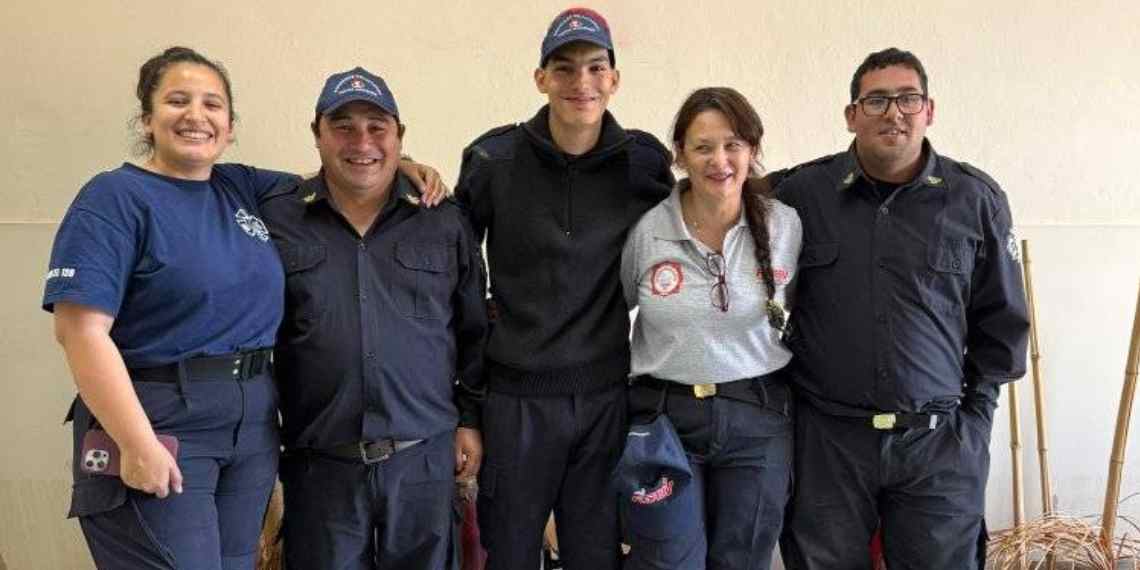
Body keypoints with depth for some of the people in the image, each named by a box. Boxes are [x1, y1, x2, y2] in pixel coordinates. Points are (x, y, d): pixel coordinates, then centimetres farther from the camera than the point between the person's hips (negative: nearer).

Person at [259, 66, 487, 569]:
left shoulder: (444, 221, 4)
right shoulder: (275, 220, 1)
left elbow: (473, 333, 10)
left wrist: (470, 419, 6)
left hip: (426, 460, 1)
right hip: (319, 465, 0)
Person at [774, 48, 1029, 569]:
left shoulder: (977, 198, 1)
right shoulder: (800, 193, -2)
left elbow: (1000, 317, 9)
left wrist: (976, 407, 5)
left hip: (942, 443, 1)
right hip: (826, 437, 0)